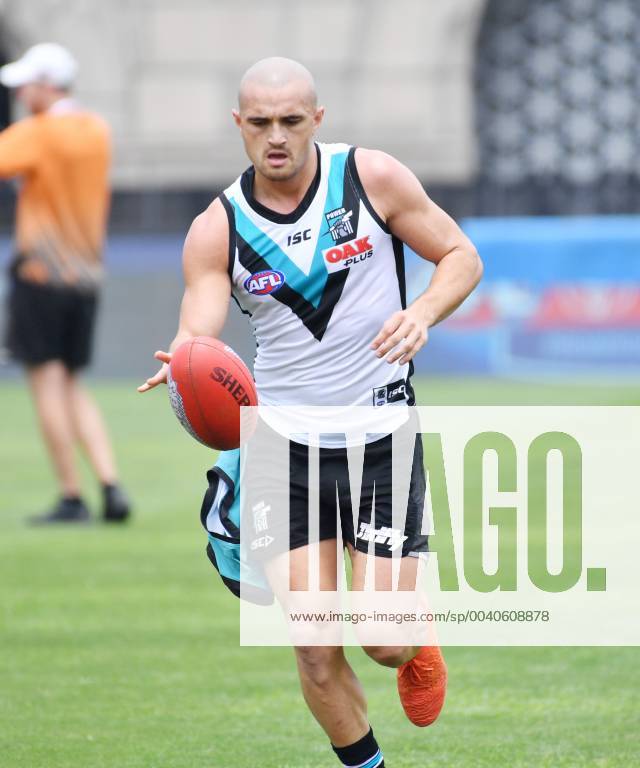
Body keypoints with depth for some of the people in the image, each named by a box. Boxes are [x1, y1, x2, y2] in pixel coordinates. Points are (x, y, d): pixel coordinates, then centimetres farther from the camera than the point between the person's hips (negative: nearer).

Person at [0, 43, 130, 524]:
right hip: (88, 278, 7)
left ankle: (72, 499, -1)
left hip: (41, 273, -7)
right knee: (72, 388, 15)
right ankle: (112, 488, 2)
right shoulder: (98, 132, 8)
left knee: (48, 384, -1)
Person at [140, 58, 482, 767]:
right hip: (283, 440, 1)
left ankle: (415, 643, 32)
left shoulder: (373, 178, -6)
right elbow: (197, 339, -15)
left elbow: (461, 256, 3)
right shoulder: (216, 230, -5)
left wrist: (423, 312, -18)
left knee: (386, 642, -5)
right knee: (315, 652, -4)